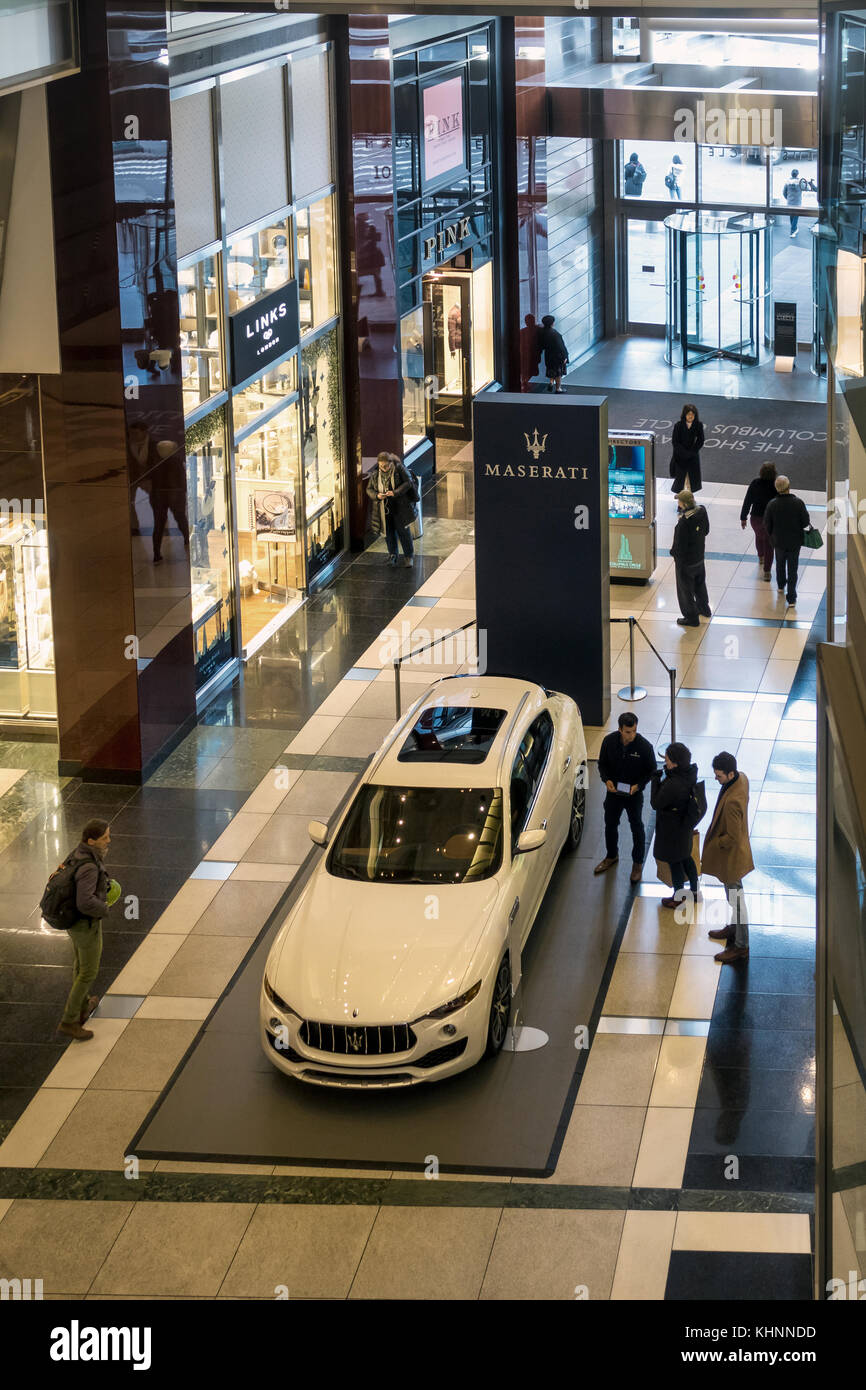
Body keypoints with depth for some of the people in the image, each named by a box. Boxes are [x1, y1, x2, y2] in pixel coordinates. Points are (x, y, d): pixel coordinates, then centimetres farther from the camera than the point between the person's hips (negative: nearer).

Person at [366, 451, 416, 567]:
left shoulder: (399, 468, -11)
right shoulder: (375, 473, -2)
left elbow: (408, 483, -11)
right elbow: (369, 489, 3)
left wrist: (395, 492, -25)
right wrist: (377, 495, -20)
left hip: (399, 506, -3)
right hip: (383, 508, 3)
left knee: (403, 530, 0)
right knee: (388, 532, 10)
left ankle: (409, 556, 14)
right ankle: (392, 555, 28)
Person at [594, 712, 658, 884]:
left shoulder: (644, 746, -21)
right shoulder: (609, 741, -14)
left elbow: (651, 770, -9)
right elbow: (602, 764, 1)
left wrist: (638, 785, -23)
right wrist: (606, 780, -16)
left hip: (634, 794, -3)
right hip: (614, 791, 3)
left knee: (637, 828, 10)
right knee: (610, 824, 19)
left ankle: (638, 863, 27)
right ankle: (611, 856, 43)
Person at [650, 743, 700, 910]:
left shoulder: (672, 785, -38)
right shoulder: (690, 773, -12)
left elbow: (655, 804, -24)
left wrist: (655, 780, -19)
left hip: (672, 828, -8)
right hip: (685, 823, 8)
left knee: (674, 862, 13)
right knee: (686, 857, 28)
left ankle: (678, 899, 33)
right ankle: (694, 891, 45)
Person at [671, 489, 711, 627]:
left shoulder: (684, 522, -34)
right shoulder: (702, 512, -11)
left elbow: (680, 545, -26)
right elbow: (706, 531, 6)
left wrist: (673, 552, -10)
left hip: (685, 560, -8)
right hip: (699, 556, 8)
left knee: (685, 589, 12)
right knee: (699, 584, 29)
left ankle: (691, 618, 25)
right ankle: (704, 609, 48)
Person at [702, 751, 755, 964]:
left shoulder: (732, 802, -38)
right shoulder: (741, 778, -9)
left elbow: (733, 838, -31)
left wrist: (713, 844, -14)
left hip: (731, 856, -9)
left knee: (735, 898, 7)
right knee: (733, 895, 28)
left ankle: (741, 946, 22)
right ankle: (734, 928, 49)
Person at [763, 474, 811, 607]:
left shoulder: (772, 505, -18)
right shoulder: (798, 503, -20)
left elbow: (767, 525, -8)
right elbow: (805, 523, -13)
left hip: (778, 541, 1)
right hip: (795, 541, -1)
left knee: (780, 563, 28)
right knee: (792, 569, 9)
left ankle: (781, 586, 48)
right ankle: (791, 598, 7)